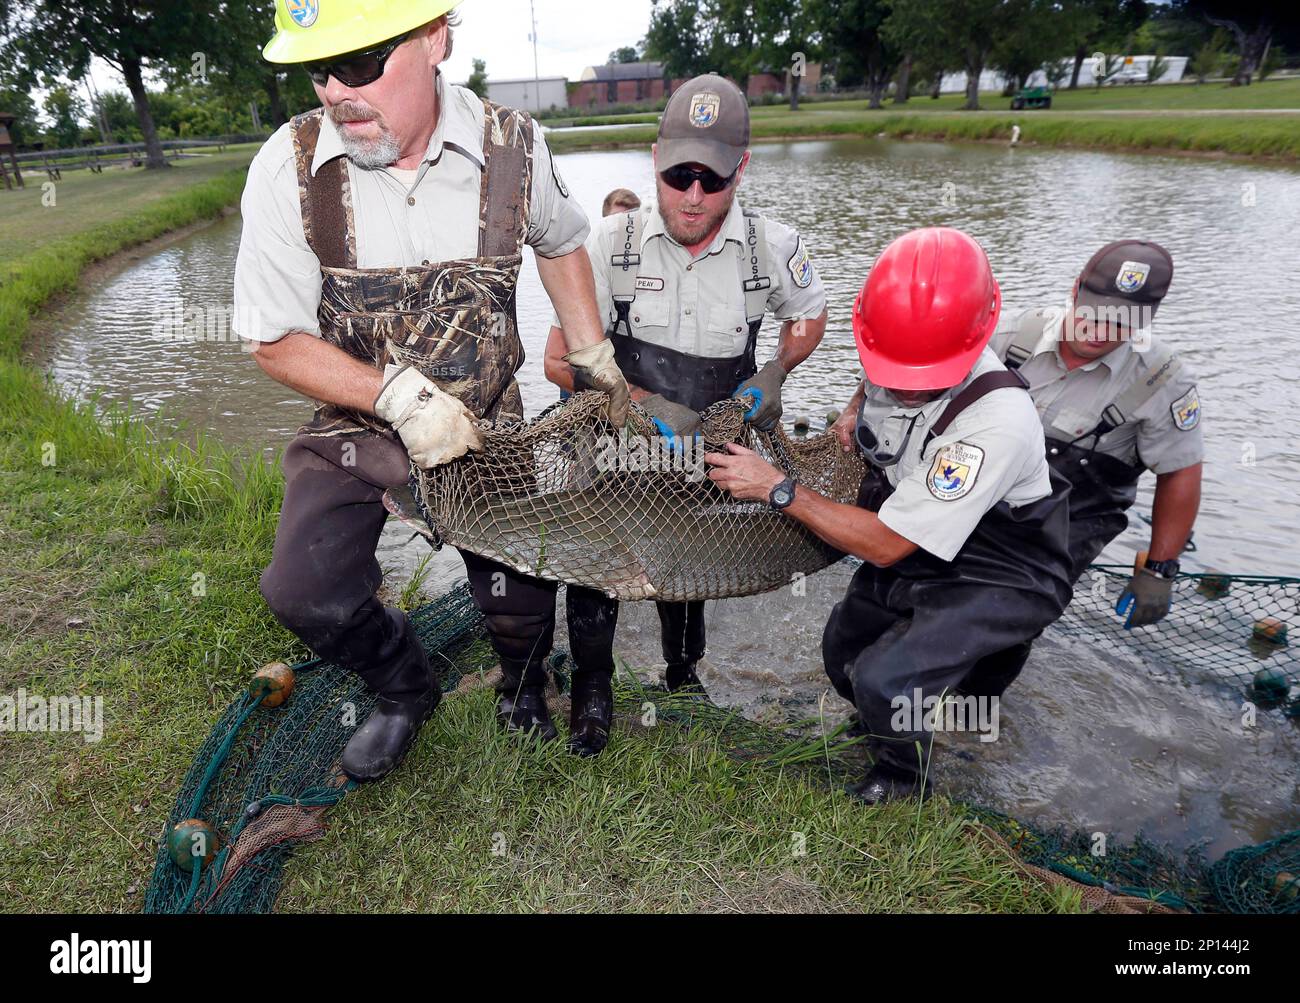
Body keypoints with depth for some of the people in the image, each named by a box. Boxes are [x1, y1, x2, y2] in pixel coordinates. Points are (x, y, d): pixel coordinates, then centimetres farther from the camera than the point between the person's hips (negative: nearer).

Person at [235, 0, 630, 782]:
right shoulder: (289, 167, -16)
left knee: (518, 600, 3)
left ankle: (525, 690, 42)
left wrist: (597, 361, 5)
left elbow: (560, 242, 10)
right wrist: (398, 395, -23)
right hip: (356, 423, 0)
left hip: (486, 423, 1)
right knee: (307, 594, -15)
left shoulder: (511, 145, -13)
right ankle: (407, 691, 20)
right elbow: (274, 340, -10)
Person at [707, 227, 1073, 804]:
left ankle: (904, 778, 11)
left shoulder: (996, 423, -37)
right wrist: (854, 414, -5)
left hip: (998, 579, -7)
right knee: (842, 654, 18)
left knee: (882, 682, -23)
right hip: (913, 553, 8)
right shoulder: (891, 361, -14)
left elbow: (884, 546, -31)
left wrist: (777, 489, -27)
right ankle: (882, 724, 52)